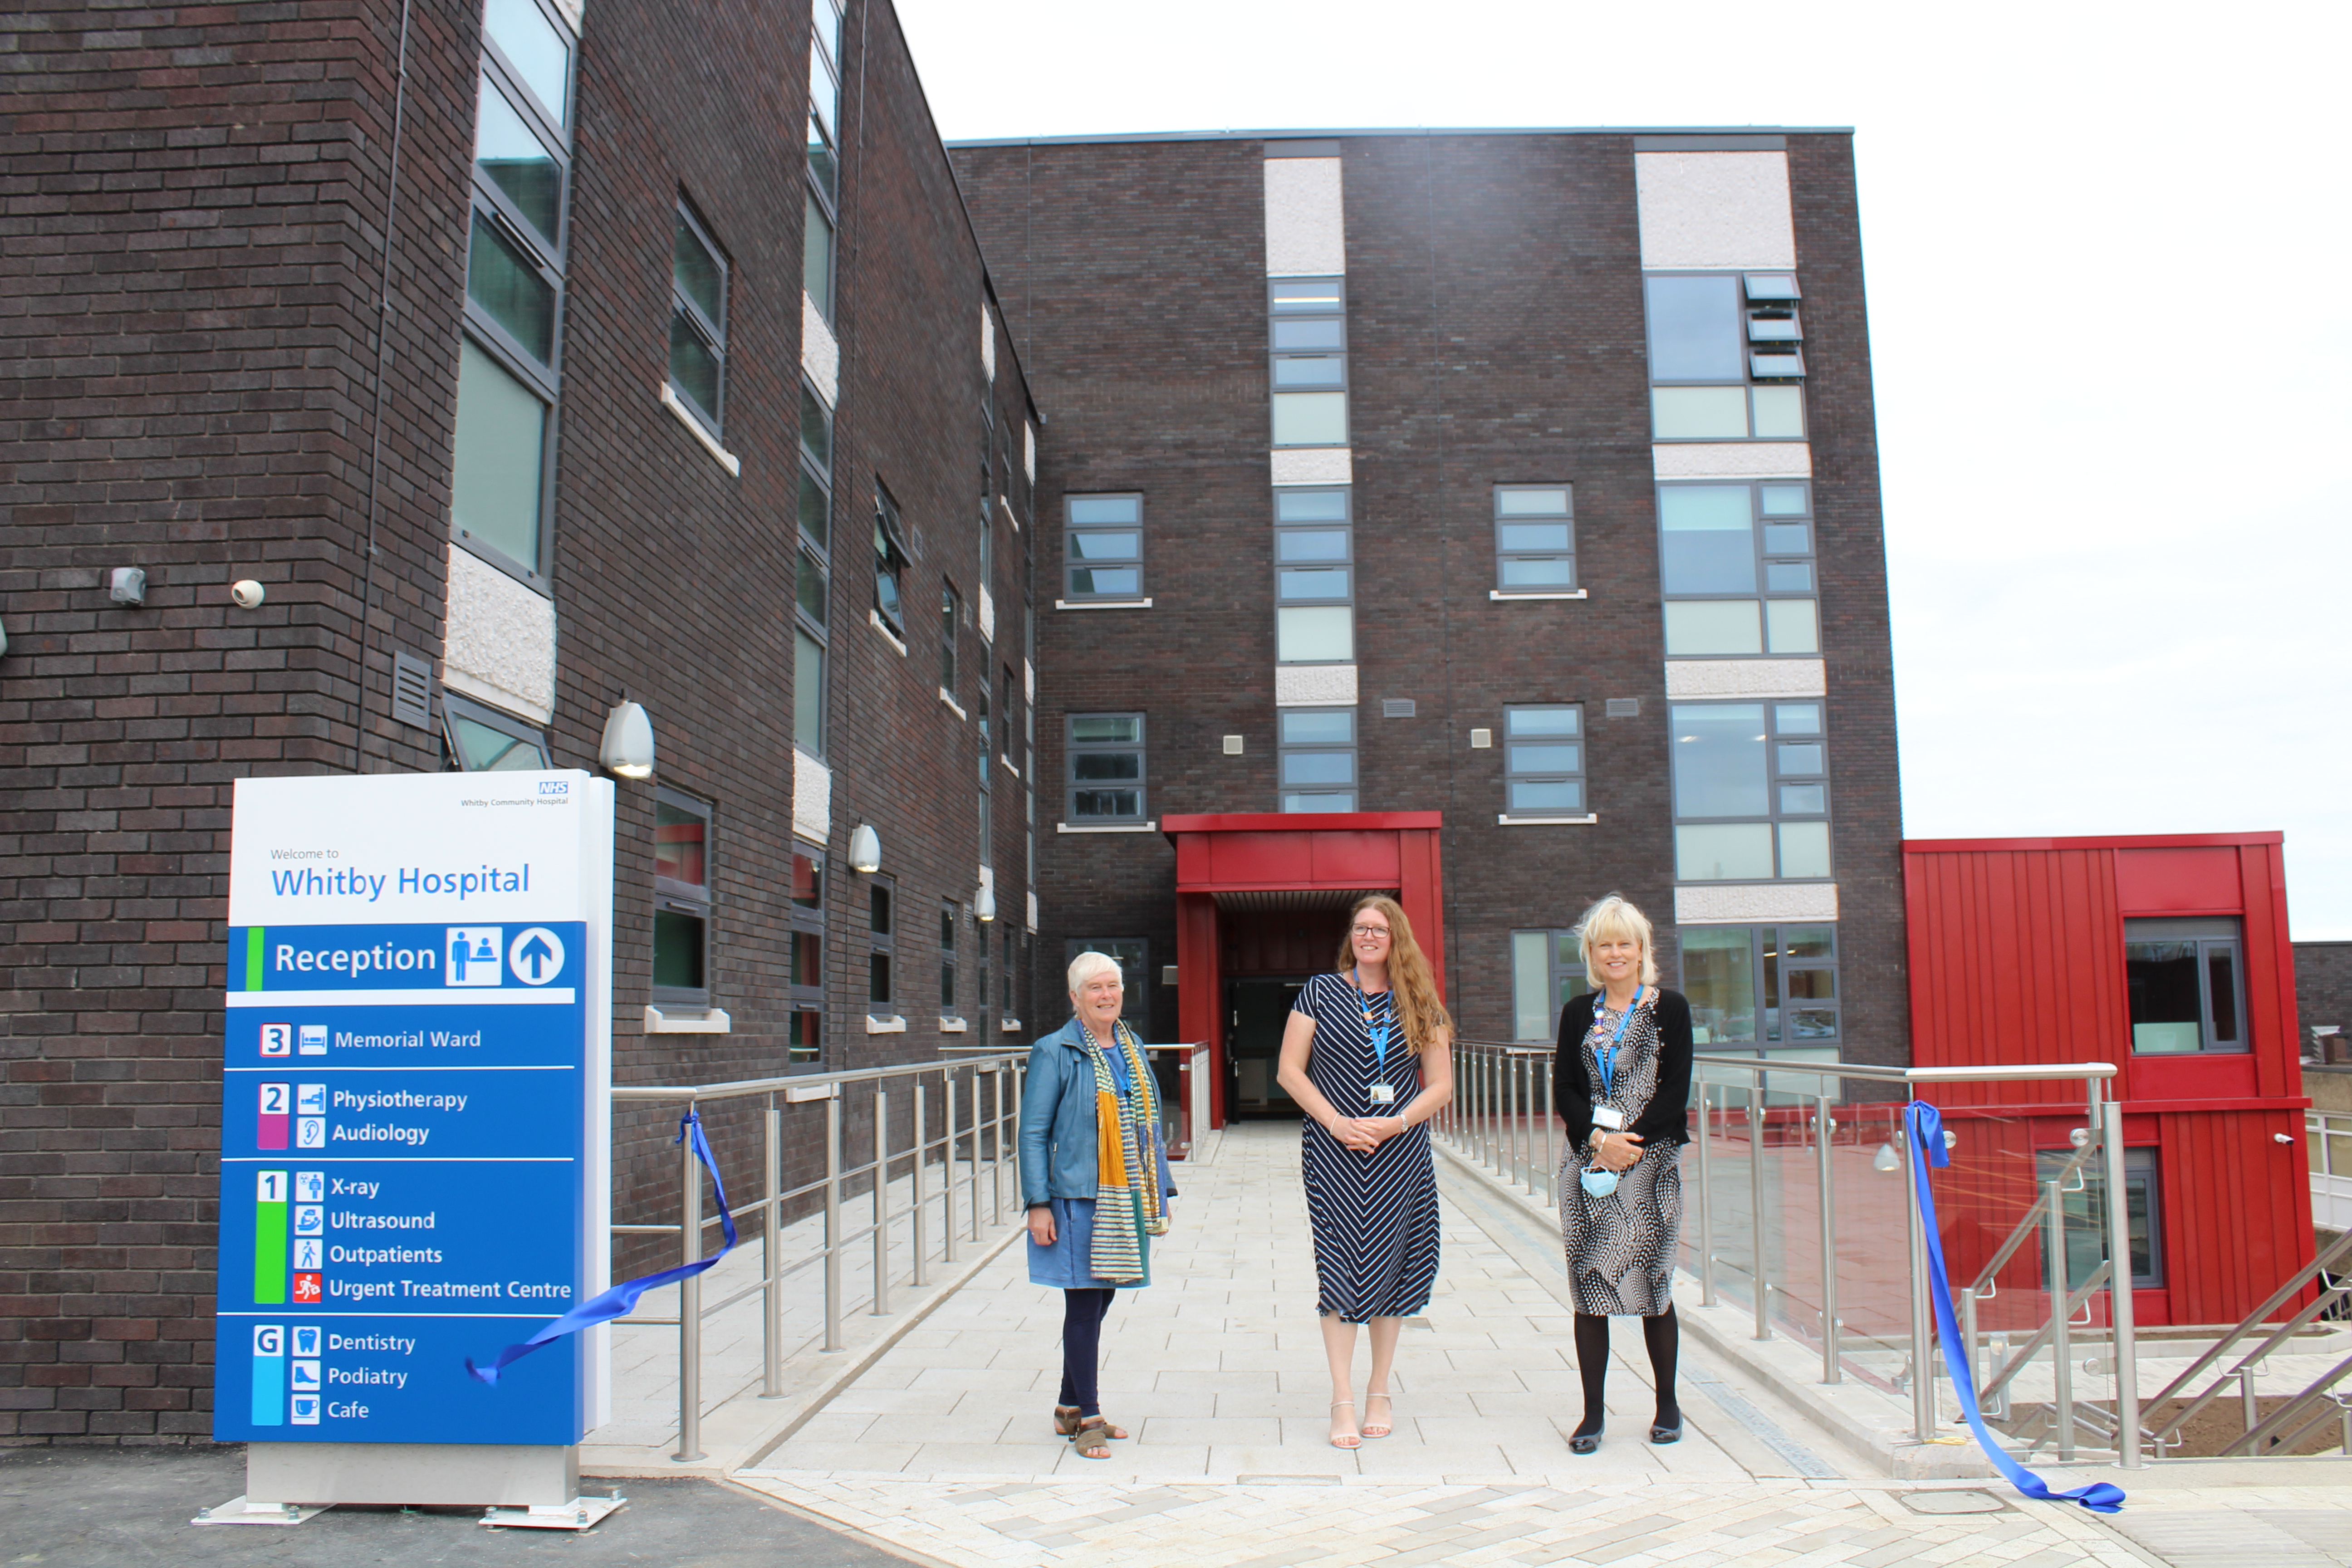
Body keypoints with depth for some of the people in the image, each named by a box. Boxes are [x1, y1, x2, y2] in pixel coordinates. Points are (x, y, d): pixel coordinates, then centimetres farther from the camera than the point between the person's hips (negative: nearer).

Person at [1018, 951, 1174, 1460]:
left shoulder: (1132, 1050, 12)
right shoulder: (1055, 1053, -7)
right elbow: (1033, 1132, -8)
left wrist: (1158, 1191, 14)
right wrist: (1038, 1203, -13)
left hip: (1124, 1202, 6)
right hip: (1078, 1200, -6)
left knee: (1099, 1300, 12)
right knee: (1084, 1304, -3)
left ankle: (1070, 1408, 26)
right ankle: (1088, 1421, 8)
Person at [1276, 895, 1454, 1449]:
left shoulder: (1420, 1003, 6)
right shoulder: (1320, 993, 3)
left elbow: (1440, 1085, 5)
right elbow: (1289, 1071, 0)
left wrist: (1396, 1123, -11)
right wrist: (1337, 1122, -12)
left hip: (1400, 1154, 2)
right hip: (1333, 1153, -2)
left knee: (1391, 1263, 6)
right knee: (1340, 1264, -4)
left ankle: (1380, 1391, 20)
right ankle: (1343, 1402, 2)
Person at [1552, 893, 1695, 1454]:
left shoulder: (1669, 1008, 3)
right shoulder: (1578, 1013, 11)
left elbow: (1676, 1089, -3)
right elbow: (1563, 1090, 6)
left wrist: (1630, 1142, -12)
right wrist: (1599, 1139, -10)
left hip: (1651, 1161, -2)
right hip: (1587, 1165, 2)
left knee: (1654, 1282, 2)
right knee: (1589, 1287, 2)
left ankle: (1667, 1405, 18)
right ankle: (1592, 1413, 9)